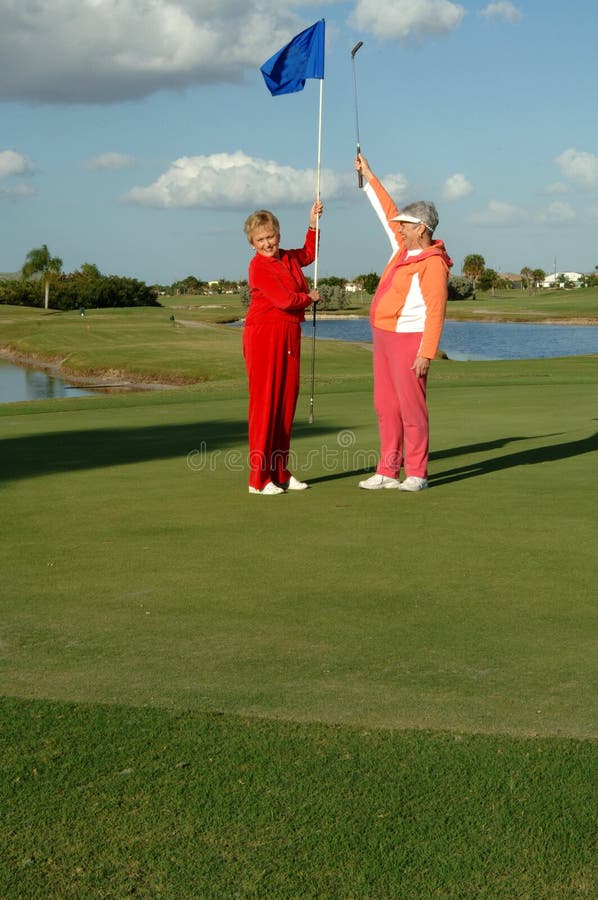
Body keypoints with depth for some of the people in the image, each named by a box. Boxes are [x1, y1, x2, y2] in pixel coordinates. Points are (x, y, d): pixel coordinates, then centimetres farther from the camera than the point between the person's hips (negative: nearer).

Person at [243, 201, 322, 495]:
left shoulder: (288, 258, 12)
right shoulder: (258, 266, -12)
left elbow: (308, 254, 36)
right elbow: (284, 300, -19)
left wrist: (313, 224, 25)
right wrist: (309, 298, -1)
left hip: (290, 335, 8)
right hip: (264, 335, -8)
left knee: (287, 401, 9)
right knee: (265, 402, -7)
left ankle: (280, 472, 17)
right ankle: (259, 478, -4)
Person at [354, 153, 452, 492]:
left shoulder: (433, 264, -14)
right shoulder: (405, 247, 11)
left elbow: (436, 312, -19)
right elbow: (389, 213, 24)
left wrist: (426, 354, -23)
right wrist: (369, 176, 27)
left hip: (409, 340, -9)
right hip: (385, 337, 9)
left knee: (411, 407, -6)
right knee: (387, 407, 8)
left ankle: (417, 474, 0)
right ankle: (388, 472, 12)